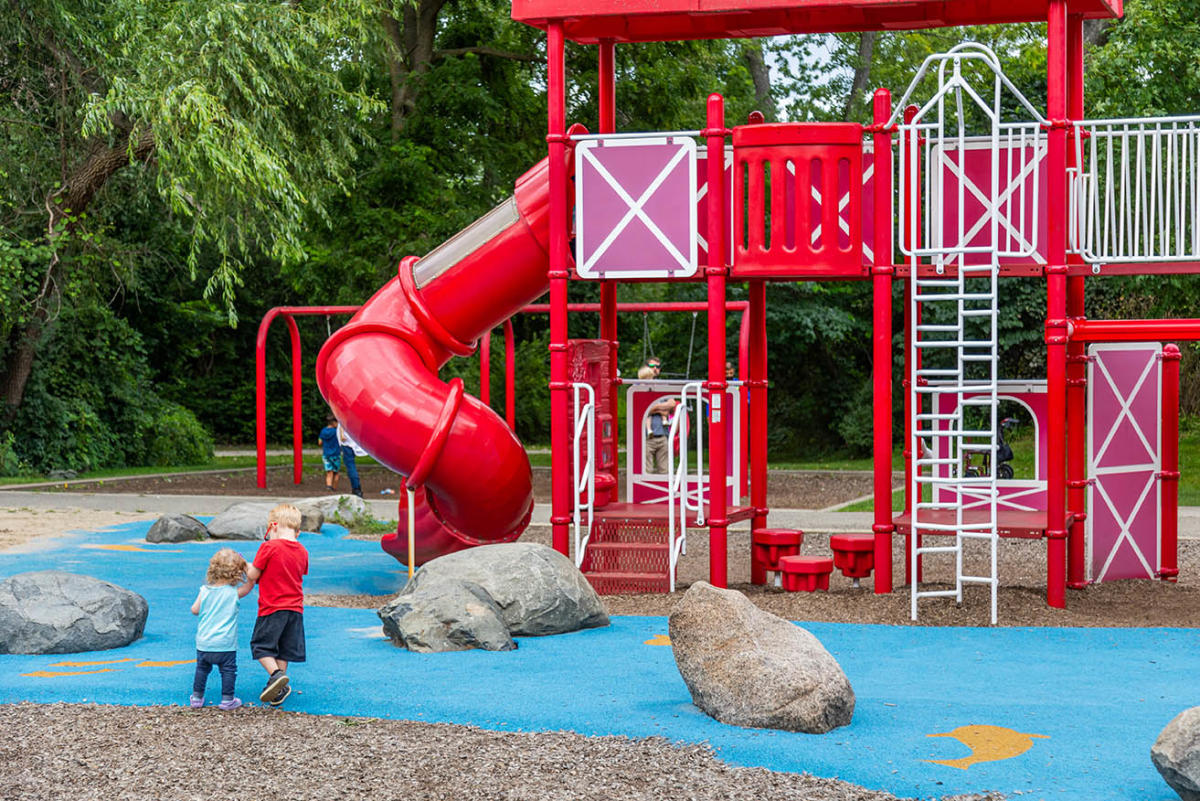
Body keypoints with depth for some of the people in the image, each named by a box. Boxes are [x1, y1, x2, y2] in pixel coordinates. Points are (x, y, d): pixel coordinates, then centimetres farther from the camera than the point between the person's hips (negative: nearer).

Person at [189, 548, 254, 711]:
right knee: (228, 670, 8)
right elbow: (251, 583, 4)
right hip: (225, 643, -4)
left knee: (202, 668, 18)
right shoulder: (234, 593, -9)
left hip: (203, 643, 4)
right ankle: (227, 700, 9)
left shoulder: (205, 590, -1)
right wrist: (245, 566, 5)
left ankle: (196, 698, 24)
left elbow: (195, 610, 4)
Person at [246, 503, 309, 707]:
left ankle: (276, 674, -16)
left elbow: (253, 576, -8)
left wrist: (246, 567, 16)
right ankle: (278, 690, 16)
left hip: (272, 607, -6)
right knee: (284, 650, 13)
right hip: (295, 608, 6)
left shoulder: (269, 547, -12)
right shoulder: (302, 552, 6)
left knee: (261, 645, 5)